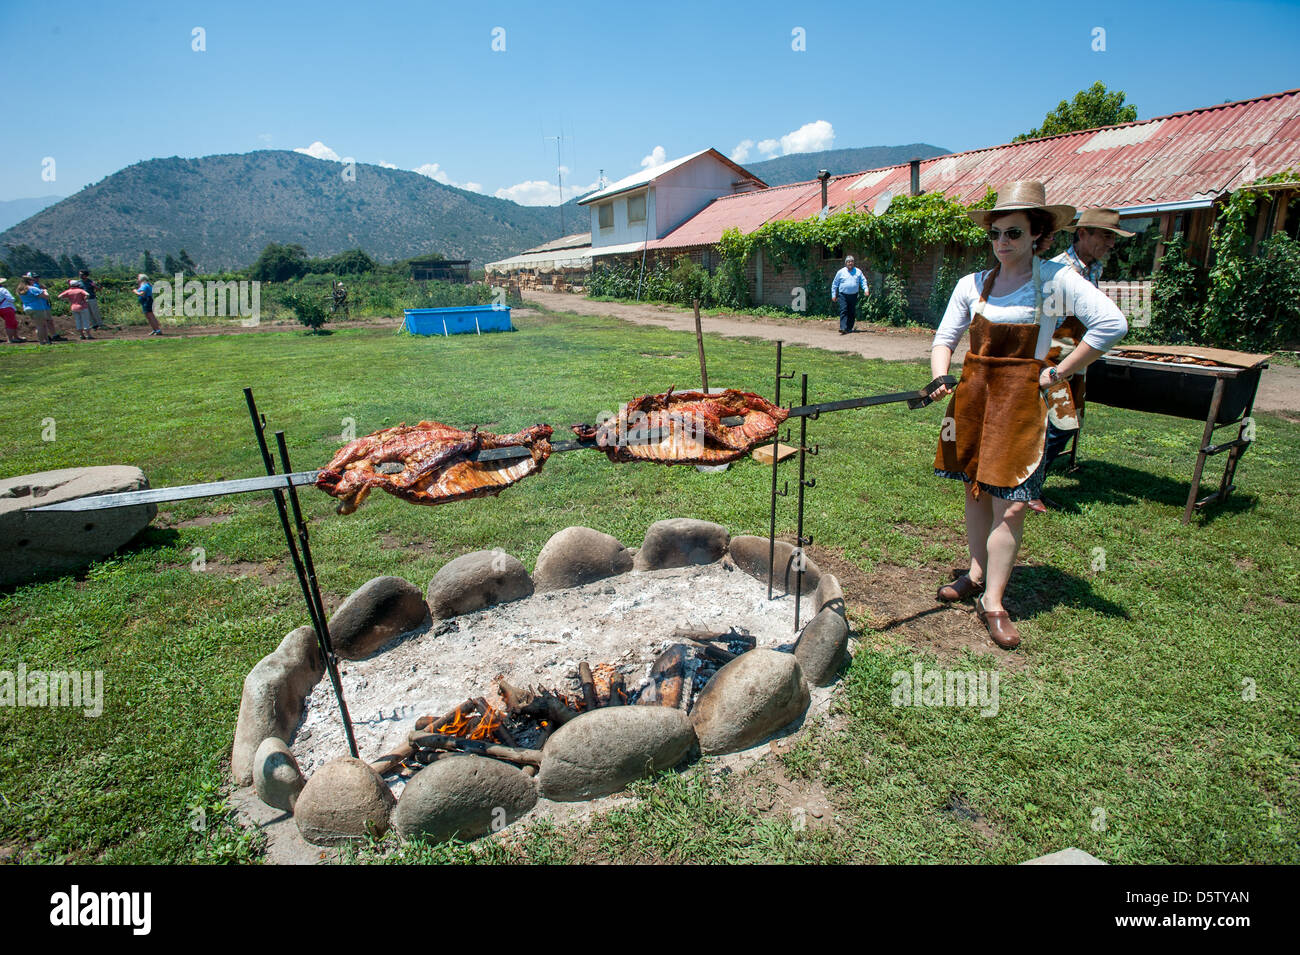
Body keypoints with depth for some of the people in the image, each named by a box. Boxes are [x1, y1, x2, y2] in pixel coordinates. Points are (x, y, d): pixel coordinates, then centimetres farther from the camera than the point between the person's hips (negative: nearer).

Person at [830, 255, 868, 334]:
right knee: (843, 311, -15)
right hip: (843, 295, -2)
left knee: (852, 313, 4)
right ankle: (843, 328, -23)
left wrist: (865, 289, -5)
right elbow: (834, 284, 10)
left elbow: (863, 281, 13)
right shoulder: (841, 272, 7)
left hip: (854, 295, 2)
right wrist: (833, 295, 5)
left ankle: (849, 328, 14)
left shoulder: (858, 271, 12)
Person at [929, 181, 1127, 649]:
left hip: (1021, 398, -4)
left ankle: (993, 601, 4)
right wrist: (940, 376, -13)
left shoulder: (1055, 279, -6)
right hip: (972, 393, 4)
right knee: (975, 489, 12)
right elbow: (945, 339, 7)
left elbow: (1112, 323, -13)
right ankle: (977, 573, 28)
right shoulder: (973, 284, 5)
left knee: (1009, 502, -5)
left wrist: (1059, 373, -13)